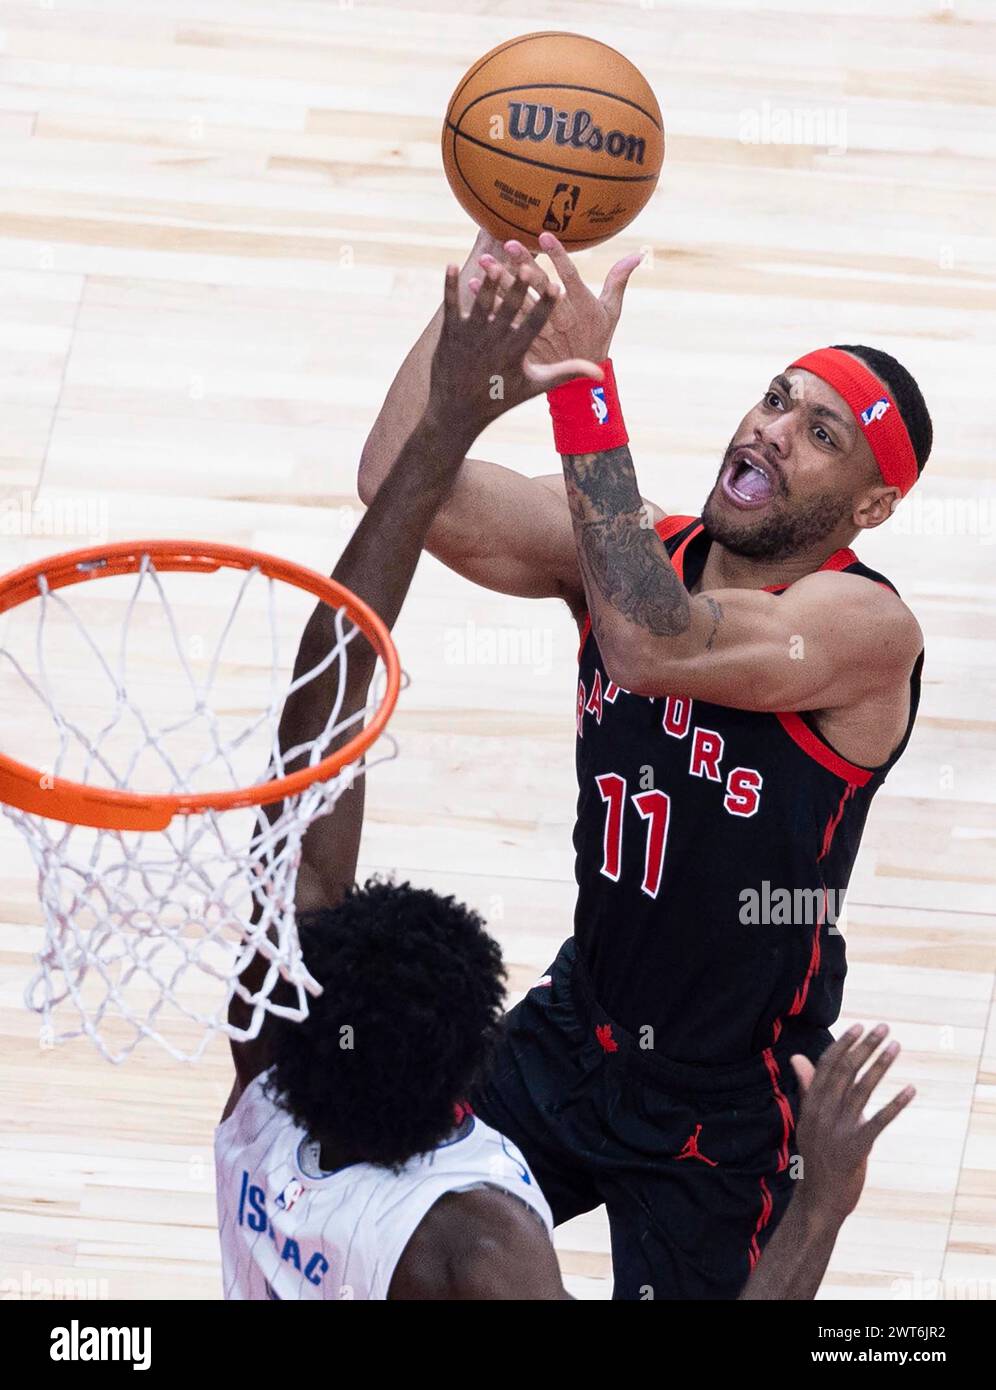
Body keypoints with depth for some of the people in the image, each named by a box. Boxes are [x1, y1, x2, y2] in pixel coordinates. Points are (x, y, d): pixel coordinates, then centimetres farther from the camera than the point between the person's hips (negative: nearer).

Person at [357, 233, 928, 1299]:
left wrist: (583, 383, -44)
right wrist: (470, 300, -29)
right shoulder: (634, 546, -5)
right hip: (574, 1032, 6)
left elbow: (651, 647, -42)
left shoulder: (867, 626, -24)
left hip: (726, 1107, -6)